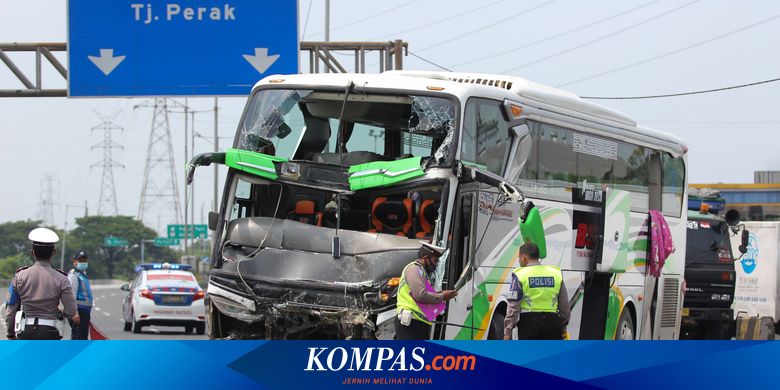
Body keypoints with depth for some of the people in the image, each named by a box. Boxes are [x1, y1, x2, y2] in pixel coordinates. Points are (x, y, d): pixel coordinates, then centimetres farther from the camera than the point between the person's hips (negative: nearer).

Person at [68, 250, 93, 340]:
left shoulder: (83, 274, 20)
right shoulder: (73, 275, -11)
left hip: (85, 311, 10)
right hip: (79, 311, -10)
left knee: (83, 337, 15)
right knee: (78, 336, -13)